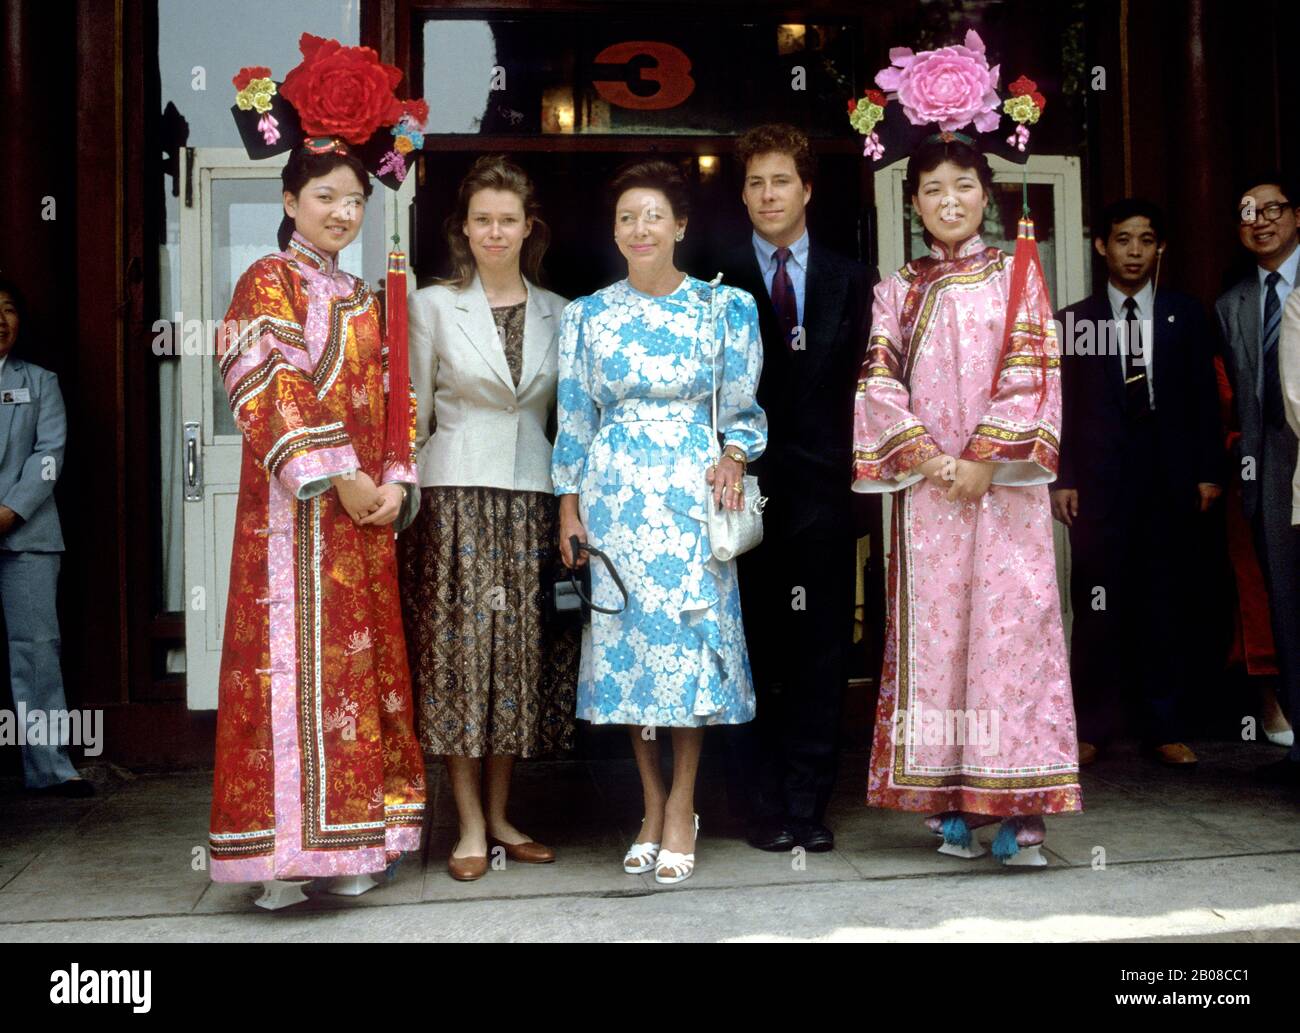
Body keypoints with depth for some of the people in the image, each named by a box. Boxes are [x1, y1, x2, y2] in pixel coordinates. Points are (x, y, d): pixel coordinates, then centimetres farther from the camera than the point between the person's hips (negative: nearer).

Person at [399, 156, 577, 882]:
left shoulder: (557, 313, 10)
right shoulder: (433, 306, 4)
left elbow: (569, 414, 12)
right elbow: (413, 414, 4)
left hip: (532, 498, 3)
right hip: (457, 494, -2)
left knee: (522, 651, 5)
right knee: (460, 650, -2)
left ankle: (501, 816, 18)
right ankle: (471, 826, 8)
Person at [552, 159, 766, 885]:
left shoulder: (725, 307, 3)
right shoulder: (589, 314, 7)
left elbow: (741, 404, 8)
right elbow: (575, 414, 8)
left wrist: (734, 456, -10)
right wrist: (569, 505, 5)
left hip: (693, 491, -1)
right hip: (615, 494, 1)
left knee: (692, 639, -2)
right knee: (629, 637, 3)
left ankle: (681, 809, 8)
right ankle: (653, 806, 16)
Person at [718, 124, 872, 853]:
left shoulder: (850, 280, 11)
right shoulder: (717, 285, 4)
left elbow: (858, 383, 6)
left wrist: (854, 473, -2)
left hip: (823, 489, 2)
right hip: (748, 489, -2)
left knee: (822, 651, 5)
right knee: (753, 651, 3)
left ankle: (810, 804, 13)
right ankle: (766, 806, 12)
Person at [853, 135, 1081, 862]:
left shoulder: (1016, 275, 8)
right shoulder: (898, 289, 13)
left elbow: (1032, 372, -2)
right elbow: (879, 383, 3)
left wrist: (985, 459, -12)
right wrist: (928, 458, -9)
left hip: (1004, 481, -2)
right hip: (926, 487, 2)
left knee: (1011, 621, -7)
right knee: (933, 628, 1)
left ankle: (1016, 807, -5)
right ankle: (950, 803, 7)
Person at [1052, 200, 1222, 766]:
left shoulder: (1186, 316, 10)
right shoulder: (1073, 321, 7)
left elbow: (1204, 399, 8)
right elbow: (1061, 405, 4)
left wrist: (1208, 472, 3)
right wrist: (1061, 478, -3)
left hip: (1170, 482, 1)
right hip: (1100, 484, -1)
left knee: (1167, 606, 4)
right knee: (1098, 607, 0)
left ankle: (1165, 726, 12)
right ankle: (1092, 726, 8)